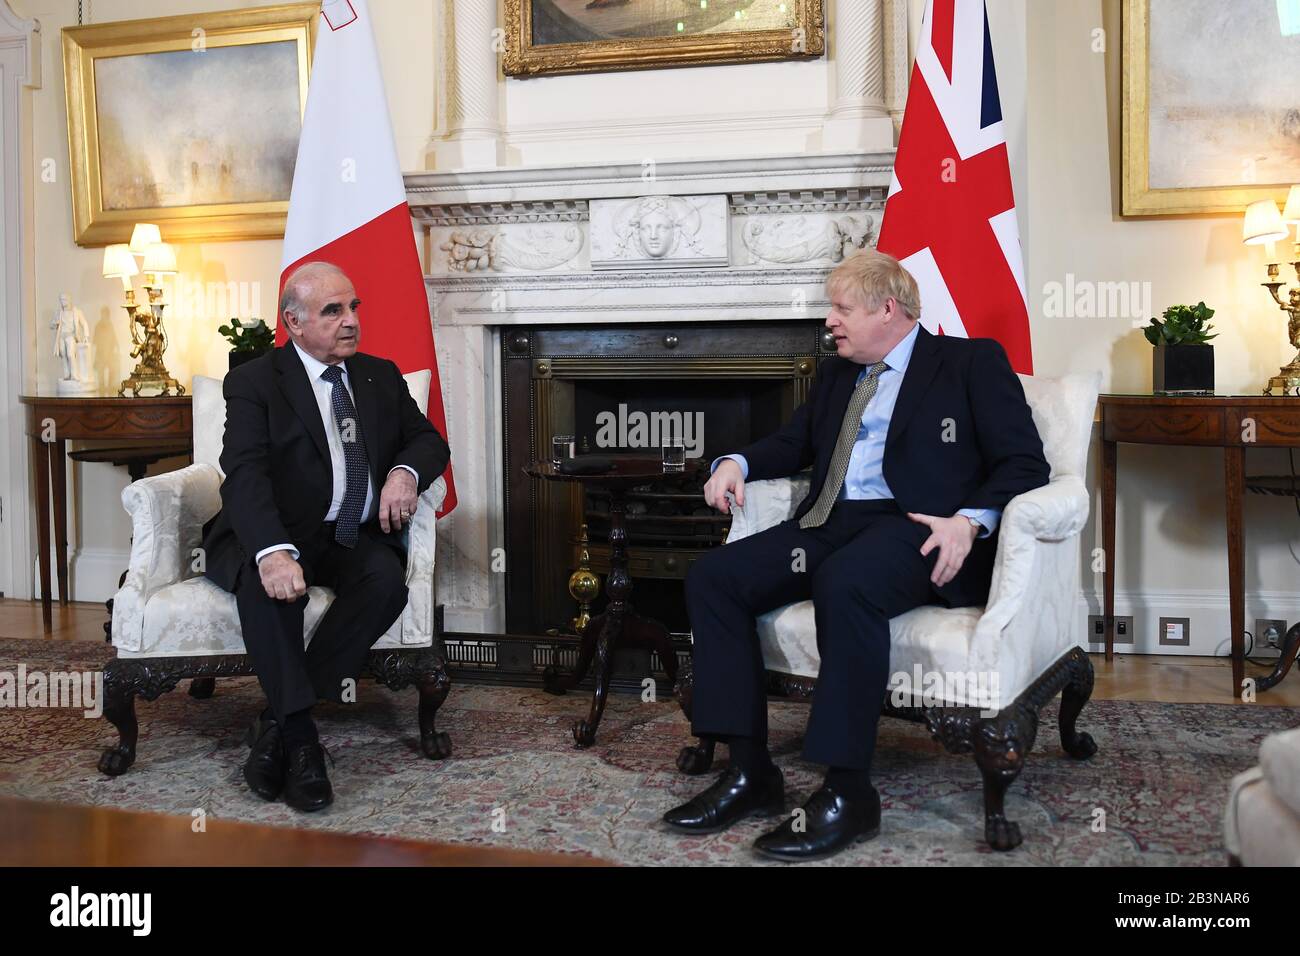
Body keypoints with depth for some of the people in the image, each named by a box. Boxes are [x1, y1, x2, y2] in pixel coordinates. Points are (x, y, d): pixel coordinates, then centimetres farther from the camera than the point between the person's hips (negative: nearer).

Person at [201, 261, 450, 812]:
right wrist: (274, 552, -36)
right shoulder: (254, 382, -1)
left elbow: (429, 439, 18)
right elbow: (245, 476, -16)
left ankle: (277, 721, -23)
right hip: (279, 537, -3)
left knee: (387, 578, -30)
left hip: (357, 539, 4)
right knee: (268, 581, -37)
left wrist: (406, 471, -10)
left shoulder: (381, 377, 16)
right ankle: (301, 737, -26)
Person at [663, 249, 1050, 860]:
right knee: (711, 577, -15)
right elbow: (794, 443, 34)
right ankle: (749, 771, -13)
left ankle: (847, 793, -29)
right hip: (831, 523, 7)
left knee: (844, 583, -39)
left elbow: (1025, 463, -1)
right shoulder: (835, 374, 25)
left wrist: (970, 520, -19)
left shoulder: (972, 362, 6)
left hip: (916, 529, -7)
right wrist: (738, 463, 12)